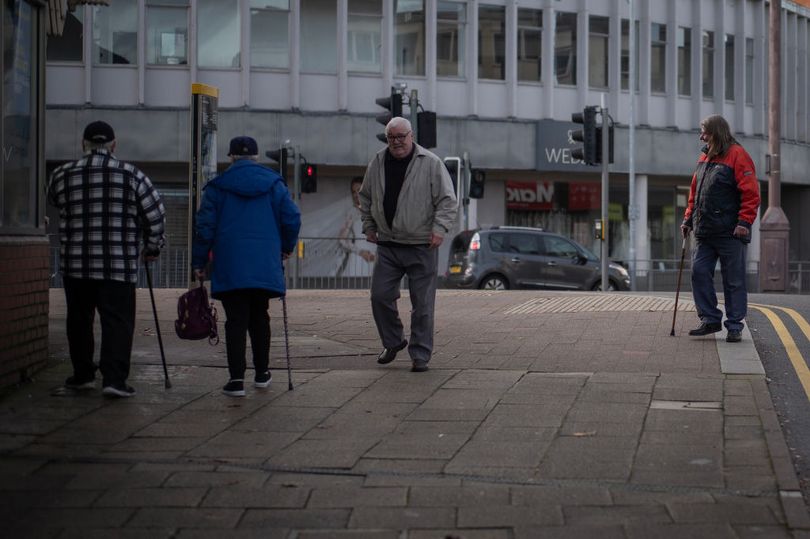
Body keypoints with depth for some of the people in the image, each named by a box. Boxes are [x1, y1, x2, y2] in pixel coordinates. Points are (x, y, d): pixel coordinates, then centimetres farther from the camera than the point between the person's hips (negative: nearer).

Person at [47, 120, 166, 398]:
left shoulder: (62, 175, 3)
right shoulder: (131, 175, -1)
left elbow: (55, 202, 20)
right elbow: (155, 215, 1)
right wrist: (152, 248, 14)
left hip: (75, 264, 2)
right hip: (119, 266, -2)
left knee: (79, 320, 15)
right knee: (117, 322, 0)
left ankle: (82, 375, 23)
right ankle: (113, 379, -9)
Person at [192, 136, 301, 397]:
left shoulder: (218, 186, 2)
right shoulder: (274, 184, 6)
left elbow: (205, 226, -1)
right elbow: (292, 218, 2)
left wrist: (199, 262, 4)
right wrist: (285, 249, 17)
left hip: (230, 266, -2)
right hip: (265, 265, 2)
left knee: (236, 320, -2)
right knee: (259, 317, 17)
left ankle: (237, 378, -10)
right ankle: (262, 373, 24)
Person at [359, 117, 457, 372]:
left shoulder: (431, 164, -6)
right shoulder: (377, 163, 7)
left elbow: (448, 200, -6)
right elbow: (366, 197, 20)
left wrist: (440, 228, -16)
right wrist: (368, 226, 13)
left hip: (421, 246, -4)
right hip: (387, 245, 4)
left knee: (422, 304, 0)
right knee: (380, 296, 2)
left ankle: (420, 355, 9)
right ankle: (393, 341, 24)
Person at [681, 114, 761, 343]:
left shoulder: (737, 155, -8)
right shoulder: (704, 158, 16)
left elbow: (750, 193, -13)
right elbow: (695, 192, 22)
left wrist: (744, 222, -19)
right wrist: (688, 218, 15)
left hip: (730, 232, -7)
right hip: (705, 231, 7)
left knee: (734, 281, 0)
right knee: (699, 272, 1)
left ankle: (734, 326, 6)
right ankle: (710, 319, 10)